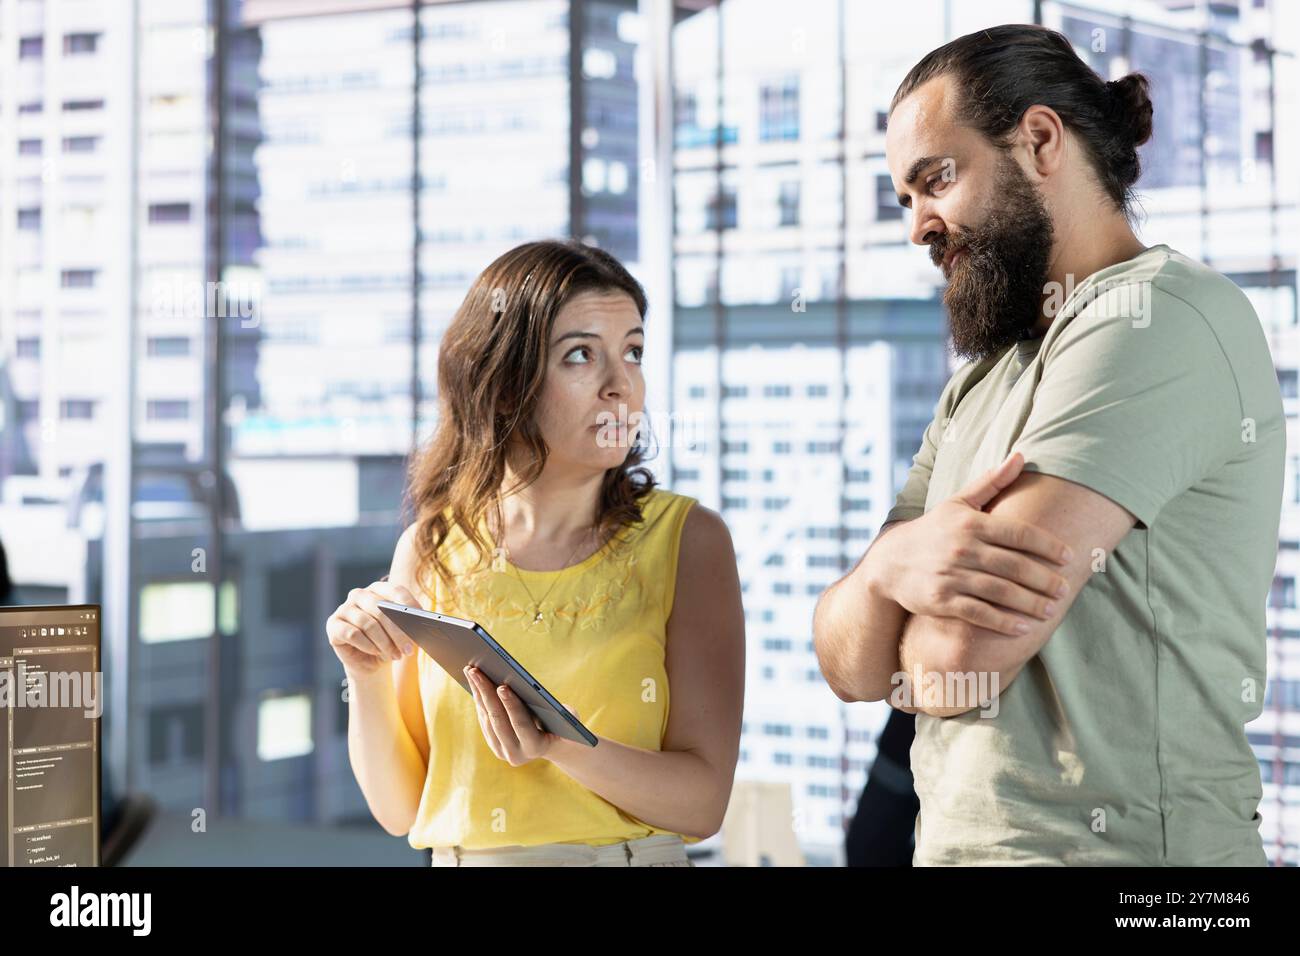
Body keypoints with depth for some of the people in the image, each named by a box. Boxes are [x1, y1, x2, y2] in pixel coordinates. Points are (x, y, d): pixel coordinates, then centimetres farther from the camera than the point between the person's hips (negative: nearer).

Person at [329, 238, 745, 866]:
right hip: (460, 854, 2)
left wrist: (560, 748, -21)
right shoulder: (431, 551, 3)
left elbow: (703, 801, -7)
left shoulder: (687, 538, -3)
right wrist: (365, 678, -10)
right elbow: (399, 807, 5)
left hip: (637, 852, -1)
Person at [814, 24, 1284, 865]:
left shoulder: (1159, 316, -15)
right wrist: (893, 565, -18)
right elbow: (849, 666, 3)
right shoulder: (983, 384, 13)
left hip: (1117, 845, -8)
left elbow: (960, 660, -22)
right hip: (954, 838, 8)